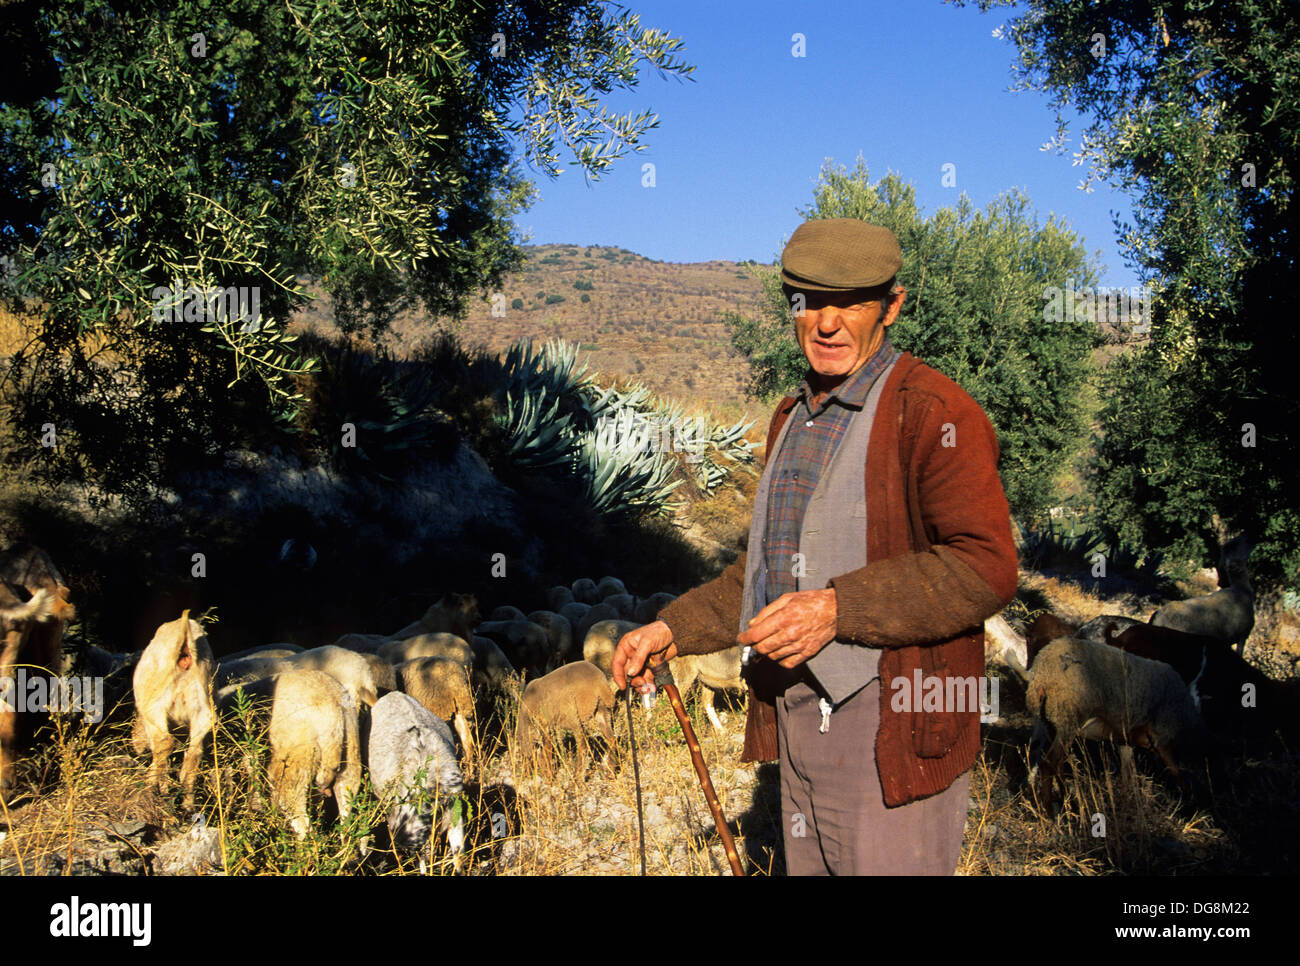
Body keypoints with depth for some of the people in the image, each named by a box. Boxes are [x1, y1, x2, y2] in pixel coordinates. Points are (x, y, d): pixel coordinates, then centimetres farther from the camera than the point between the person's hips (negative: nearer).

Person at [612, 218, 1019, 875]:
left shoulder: (936, 414, -12)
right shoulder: (793, 417, 15)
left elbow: (985, 566, -22)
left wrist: (839, 608, -29)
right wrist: (674, 628, 12)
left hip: (892, 731, -8)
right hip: (797, 721, 8)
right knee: (807, 867, 18)